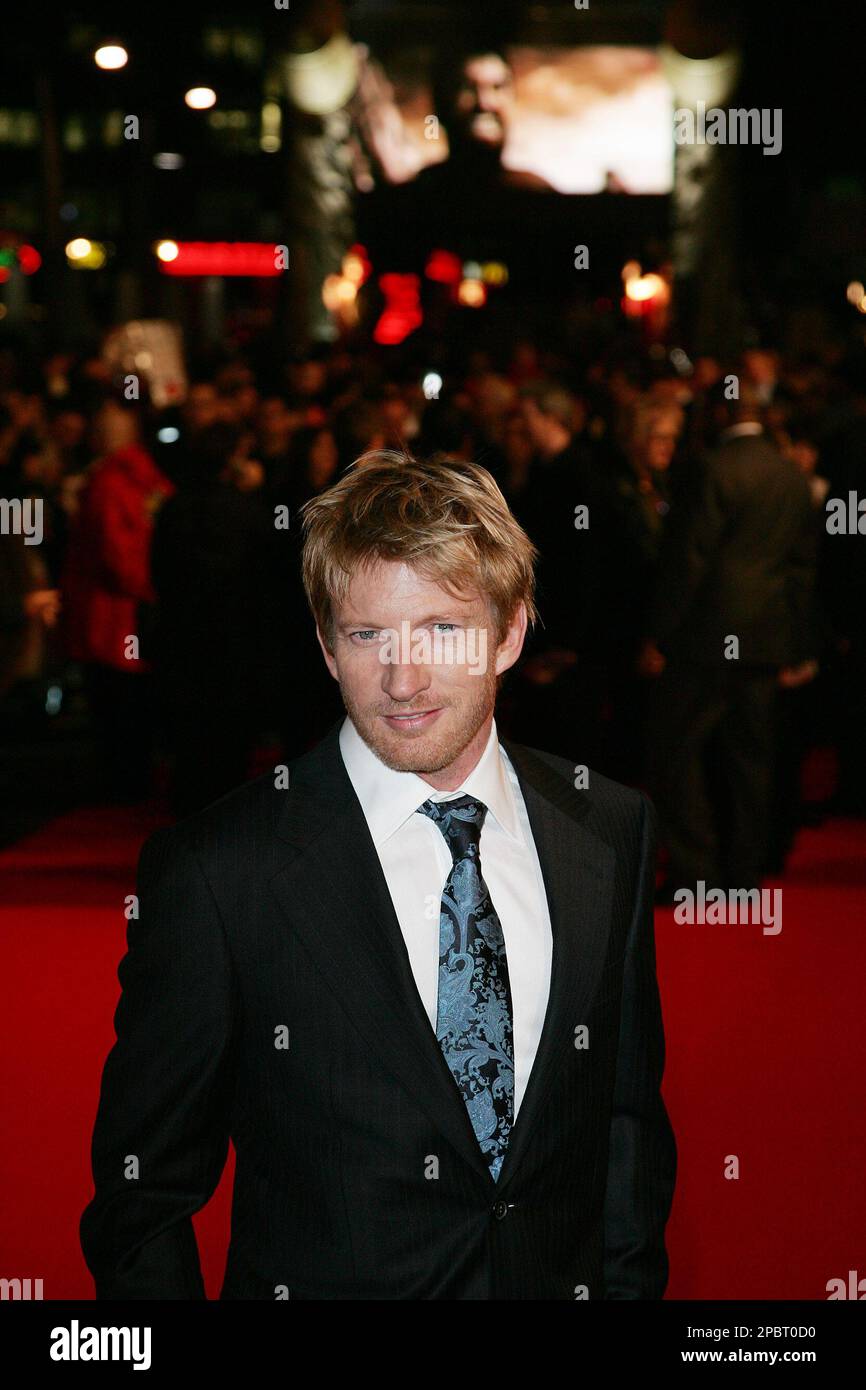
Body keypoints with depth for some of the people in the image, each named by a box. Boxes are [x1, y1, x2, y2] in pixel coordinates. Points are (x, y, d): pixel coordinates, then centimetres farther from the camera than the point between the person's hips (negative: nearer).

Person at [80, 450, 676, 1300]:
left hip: (564, 1284, 3)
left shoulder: (612, 833, -4)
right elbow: (143, 1192, -11)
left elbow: (631, 1112, 4)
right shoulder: (216, 870, -17)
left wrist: (628, 1285, 0)